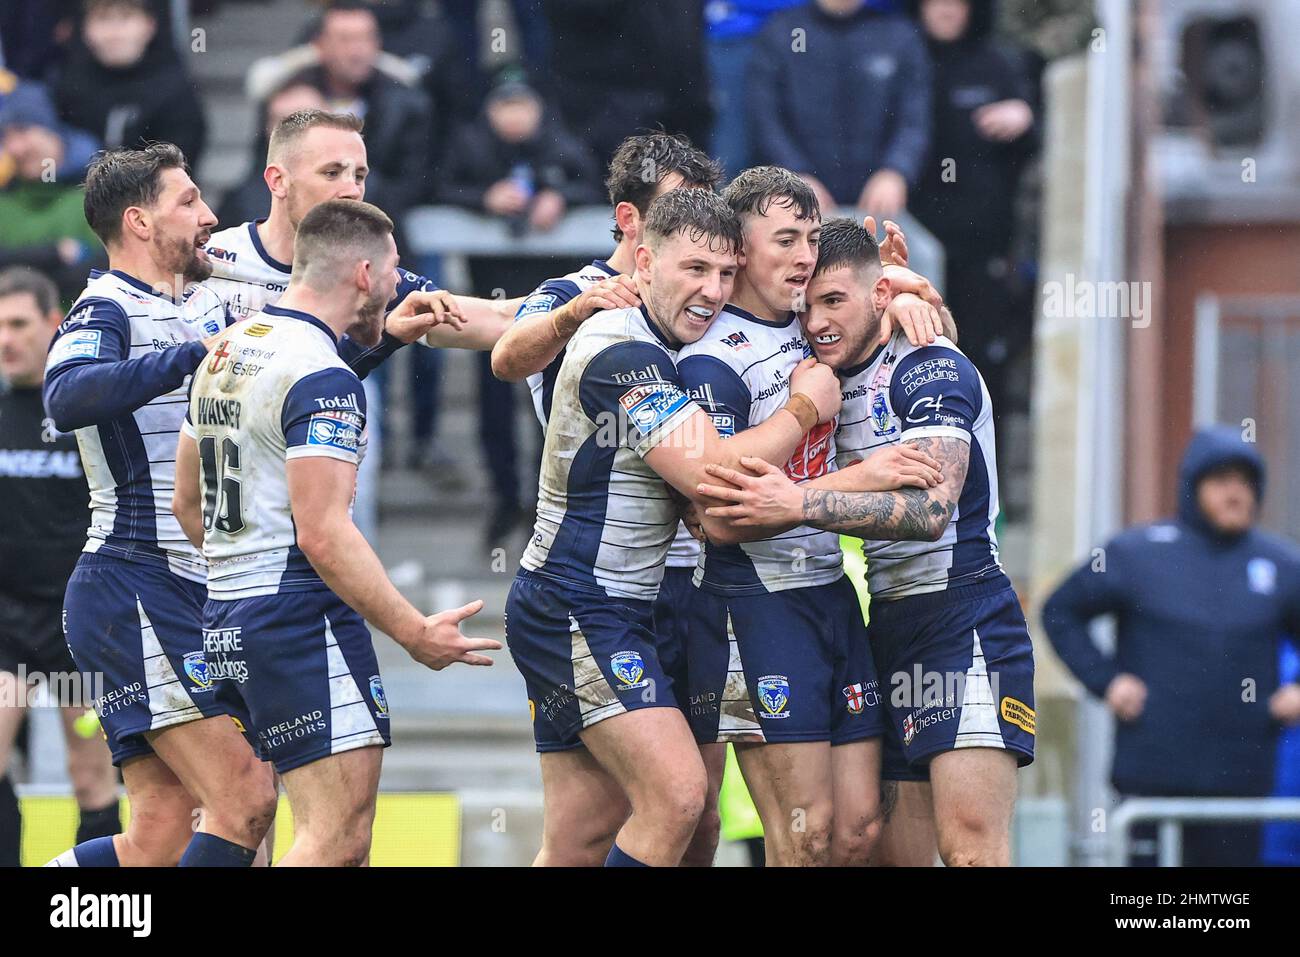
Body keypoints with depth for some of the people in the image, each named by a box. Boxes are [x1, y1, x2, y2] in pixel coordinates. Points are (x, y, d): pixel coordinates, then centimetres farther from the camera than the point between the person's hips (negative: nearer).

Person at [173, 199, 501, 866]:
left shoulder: (226, 353, 15)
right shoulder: (322, 376, -15)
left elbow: (188, 503, 22)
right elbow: (323, 534, -22)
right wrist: (415, 632, -18)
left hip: (224, 615, 10)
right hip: (302, 615, -10)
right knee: (337, 840, -12)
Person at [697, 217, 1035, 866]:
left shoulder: (931, 368, -10)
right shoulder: (834, 381, 14)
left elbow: (931, 509, -24)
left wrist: (799, 505, -32)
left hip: (961, 616, -9)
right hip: (888, 626, 9)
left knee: (970, 843, -20)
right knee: (879, 845, 5)